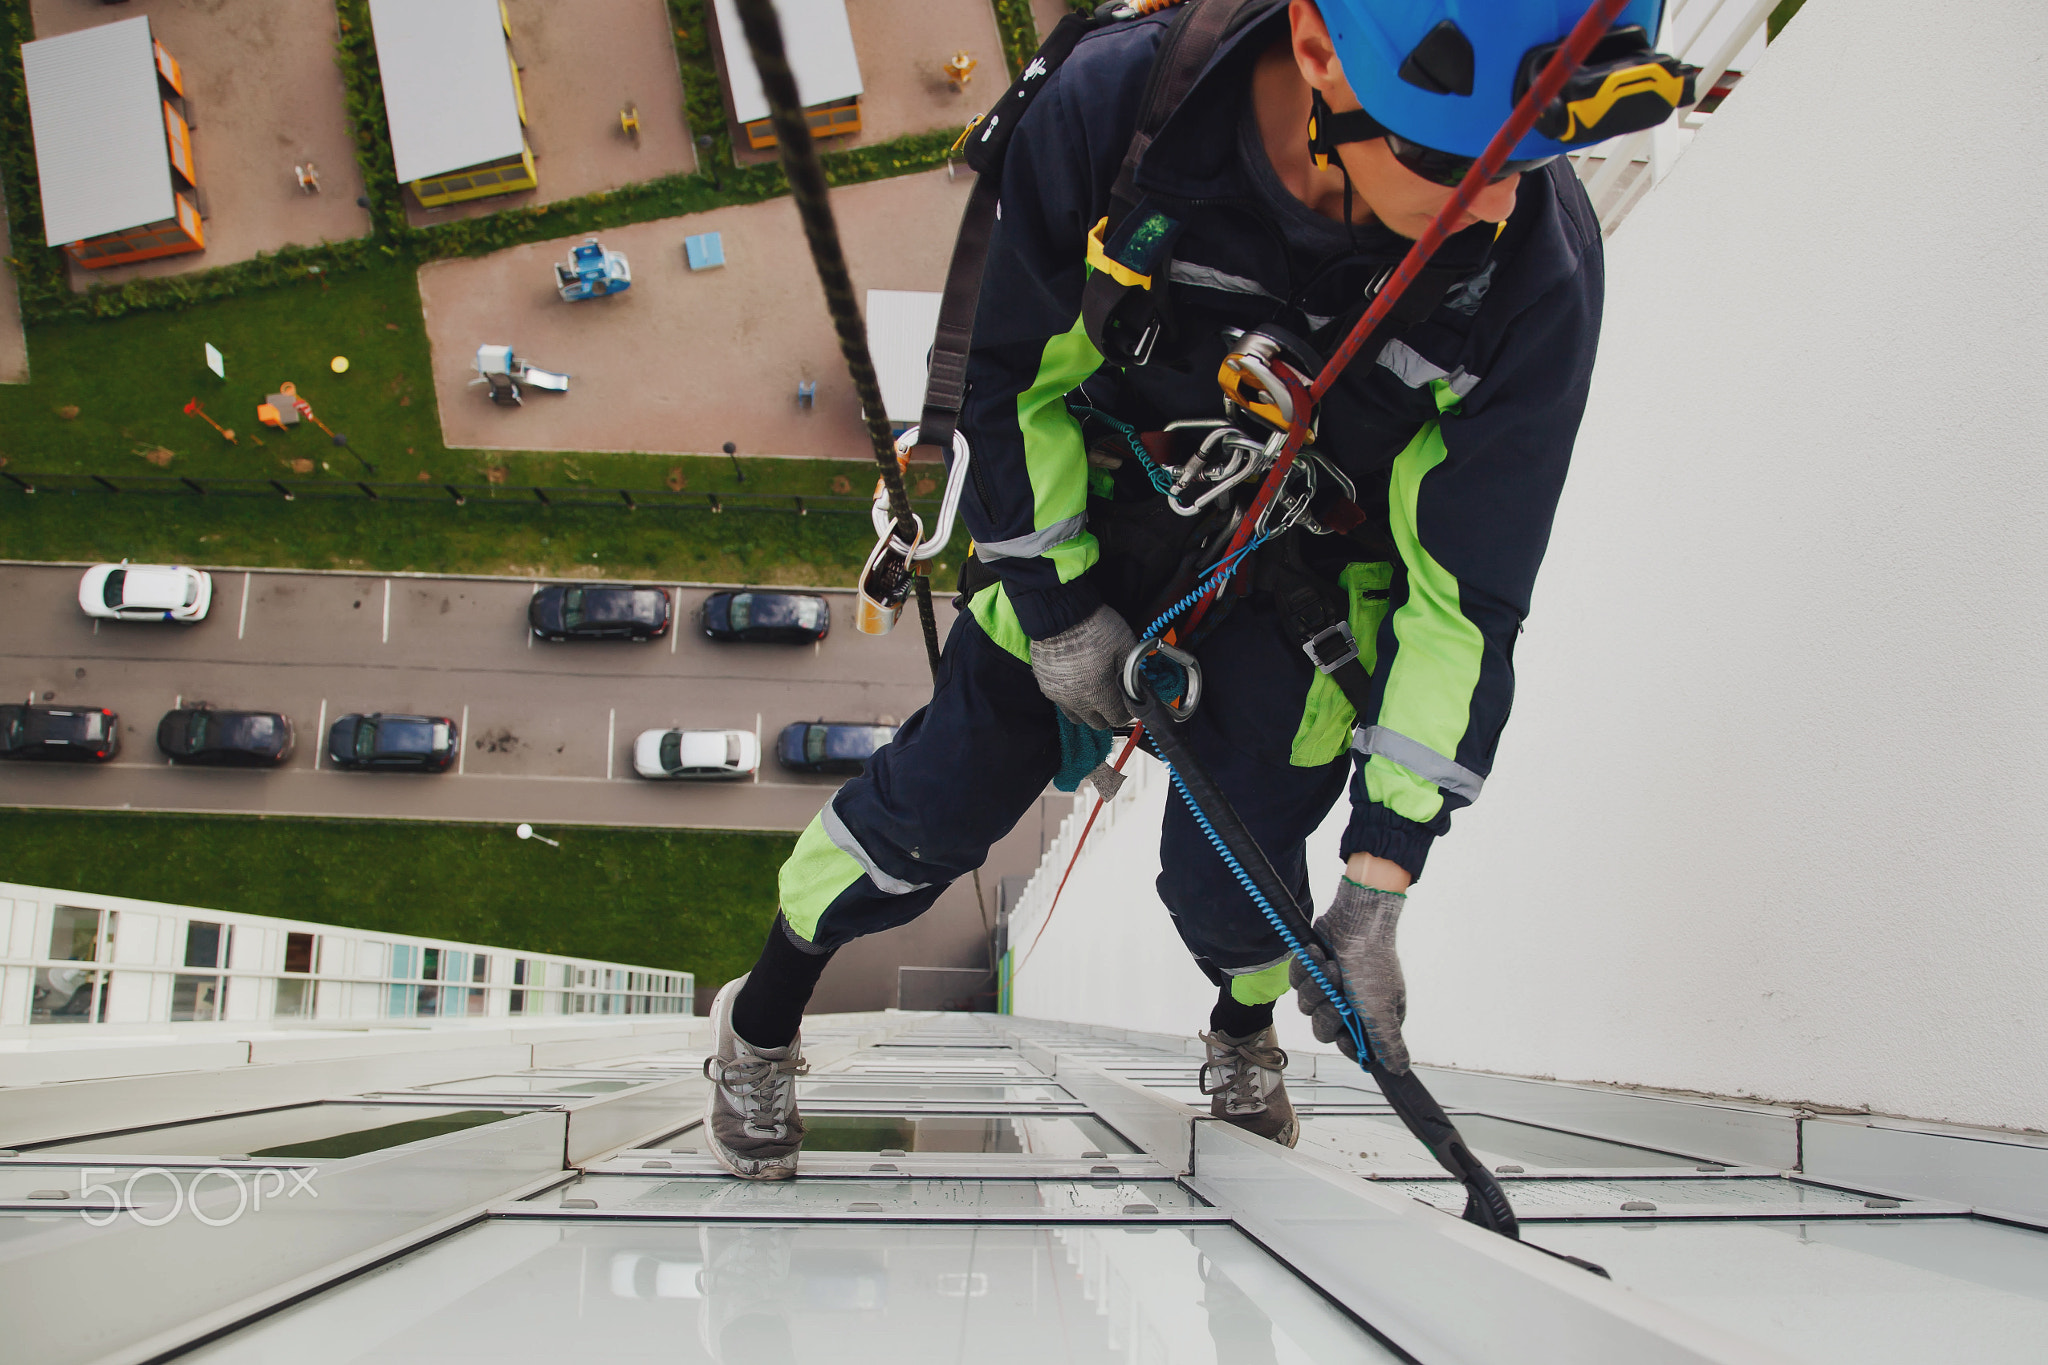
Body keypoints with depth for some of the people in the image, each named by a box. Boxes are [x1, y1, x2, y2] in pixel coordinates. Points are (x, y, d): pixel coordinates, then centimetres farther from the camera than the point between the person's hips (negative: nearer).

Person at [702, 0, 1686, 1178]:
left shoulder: (1538, 266, -31)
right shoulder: (1113, 103, -32)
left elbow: (1464, 593, -22)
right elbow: (1012, 375, -13)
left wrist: (1379, 883, -21)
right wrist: (1057, 606, -11)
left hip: (1303, 586, 0)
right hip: (1084, 533, 0)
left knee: (1224, 872, 0)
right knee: (950, 791, 0)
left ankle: (1246, 1039, 39)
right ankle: (762, 1022, 28)